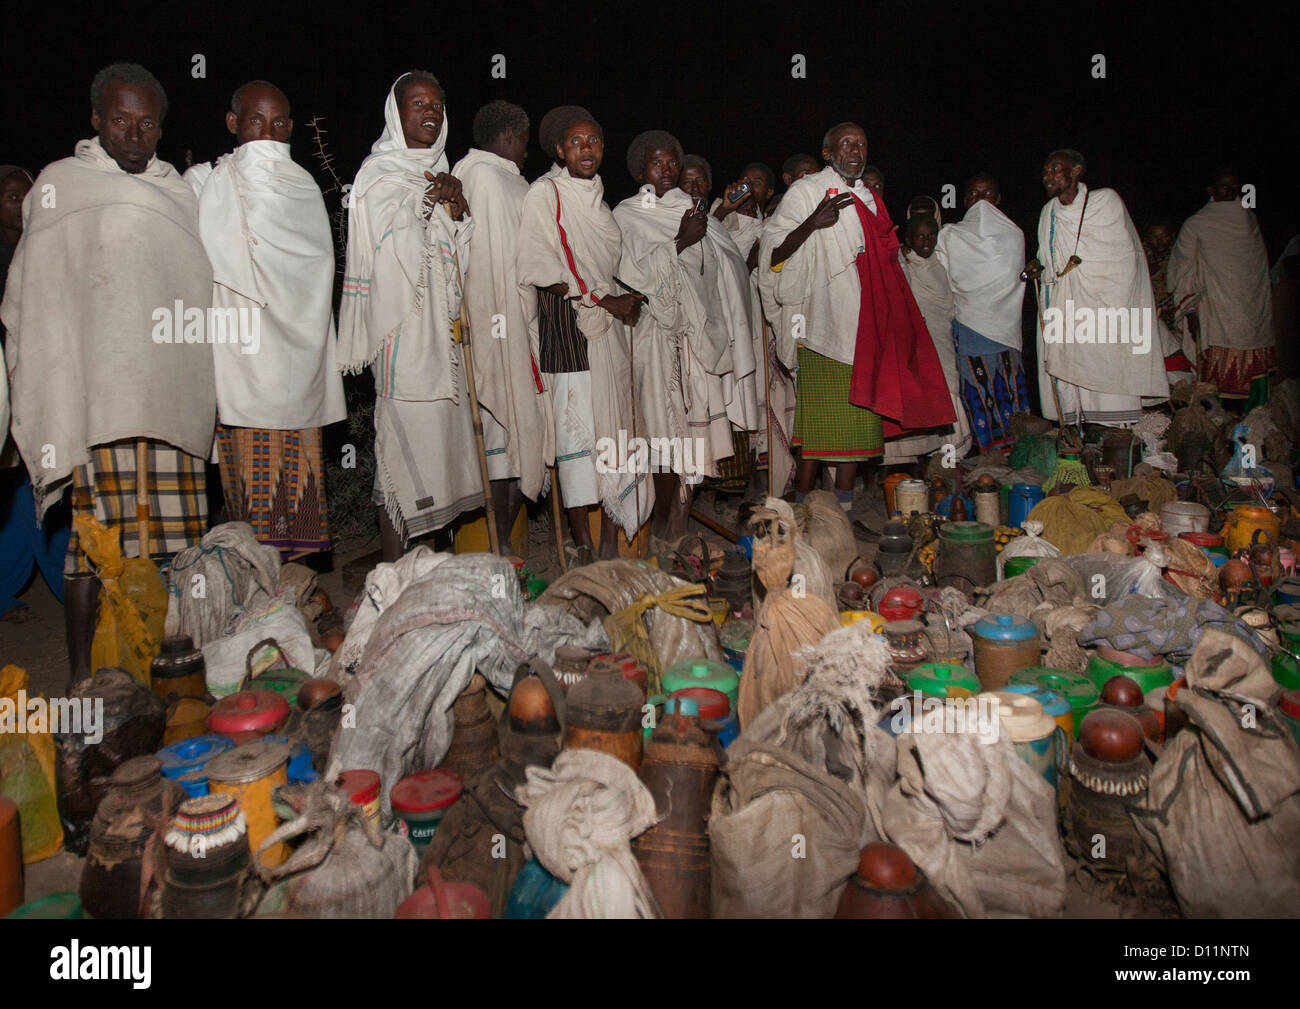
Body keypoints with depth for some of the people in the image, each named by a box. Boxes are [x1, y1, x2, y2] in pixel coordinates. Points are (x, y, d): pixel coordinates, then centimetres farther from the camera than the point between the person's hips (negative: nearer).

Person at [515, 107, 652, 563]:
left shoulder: (597, 195, 20)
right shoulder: (545, 193, -2)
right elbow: (545, 270, -12)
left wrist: (627, 300, 10)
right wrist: (606, 299, -12)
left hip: (608, 324, 7)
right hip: (567, 325, -7)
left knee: (614, 424, 2)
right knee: (577, 428, -9)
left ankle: (611, 537, 8)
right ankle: (583, 543, -3)